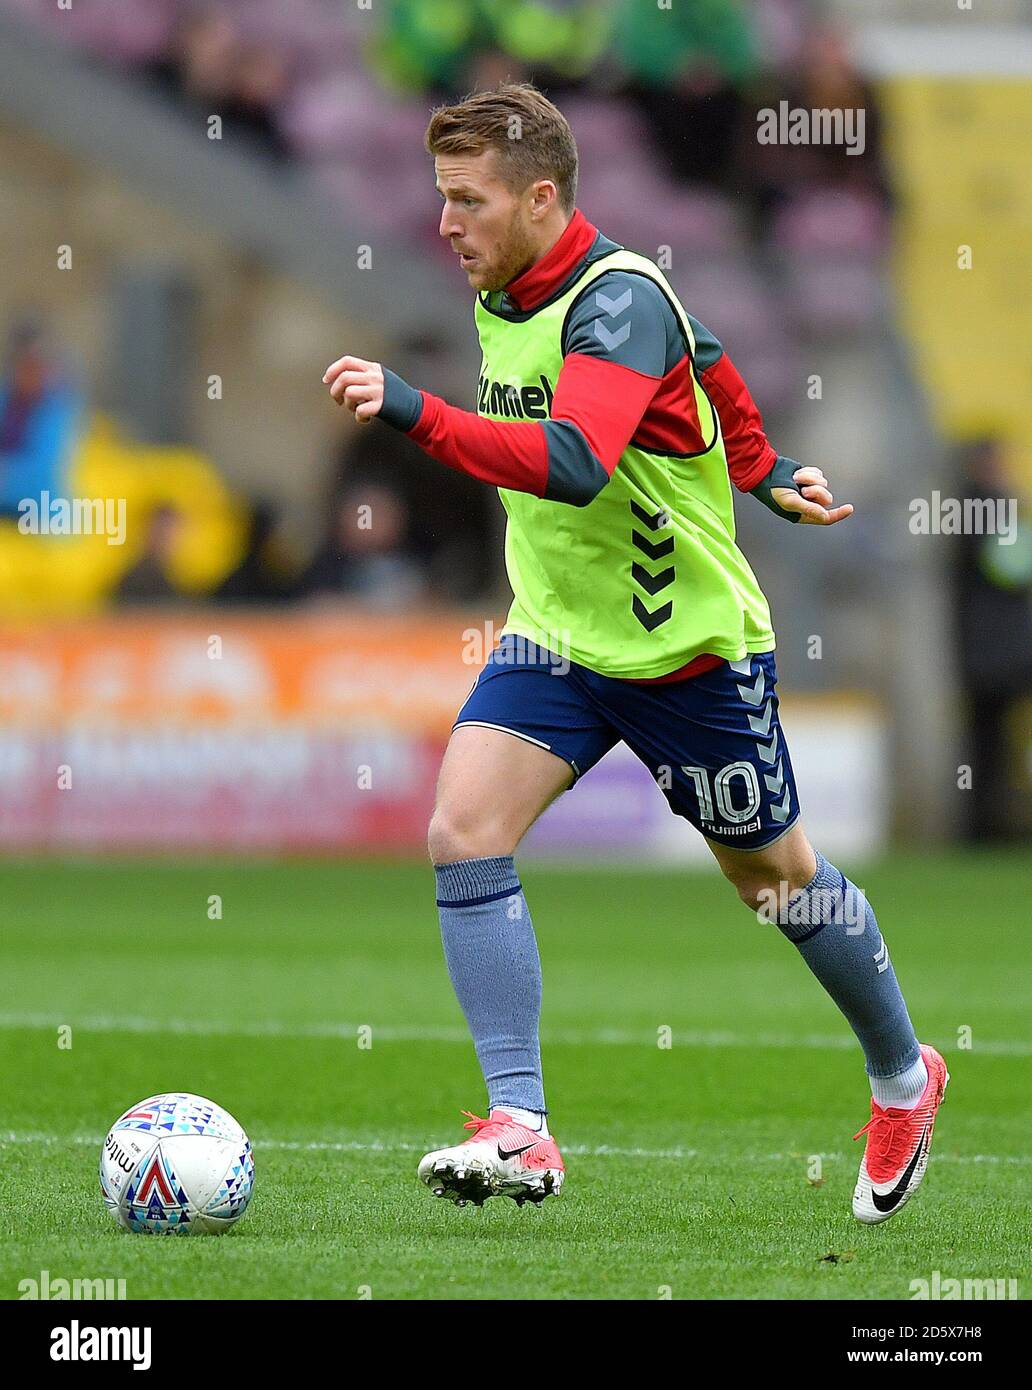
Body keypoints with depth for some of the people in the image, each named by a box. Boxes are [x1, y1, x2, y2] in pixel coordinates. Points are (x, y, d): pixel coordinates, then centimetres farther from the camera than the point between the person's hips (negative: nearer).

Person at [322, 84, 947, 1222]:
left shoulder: (619, 301, -26)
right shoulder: (500, 295, 0)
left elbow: (574, 465, -44)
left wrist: (414, 414, -52)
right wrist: (759, 467, 24)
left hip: (693, 647, -6)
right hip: (555, 635, 6)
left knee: (773, 875, 11)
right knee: (463, 830, -16)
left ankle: (902, 1078, 37)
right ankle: (520, 1132, -18)